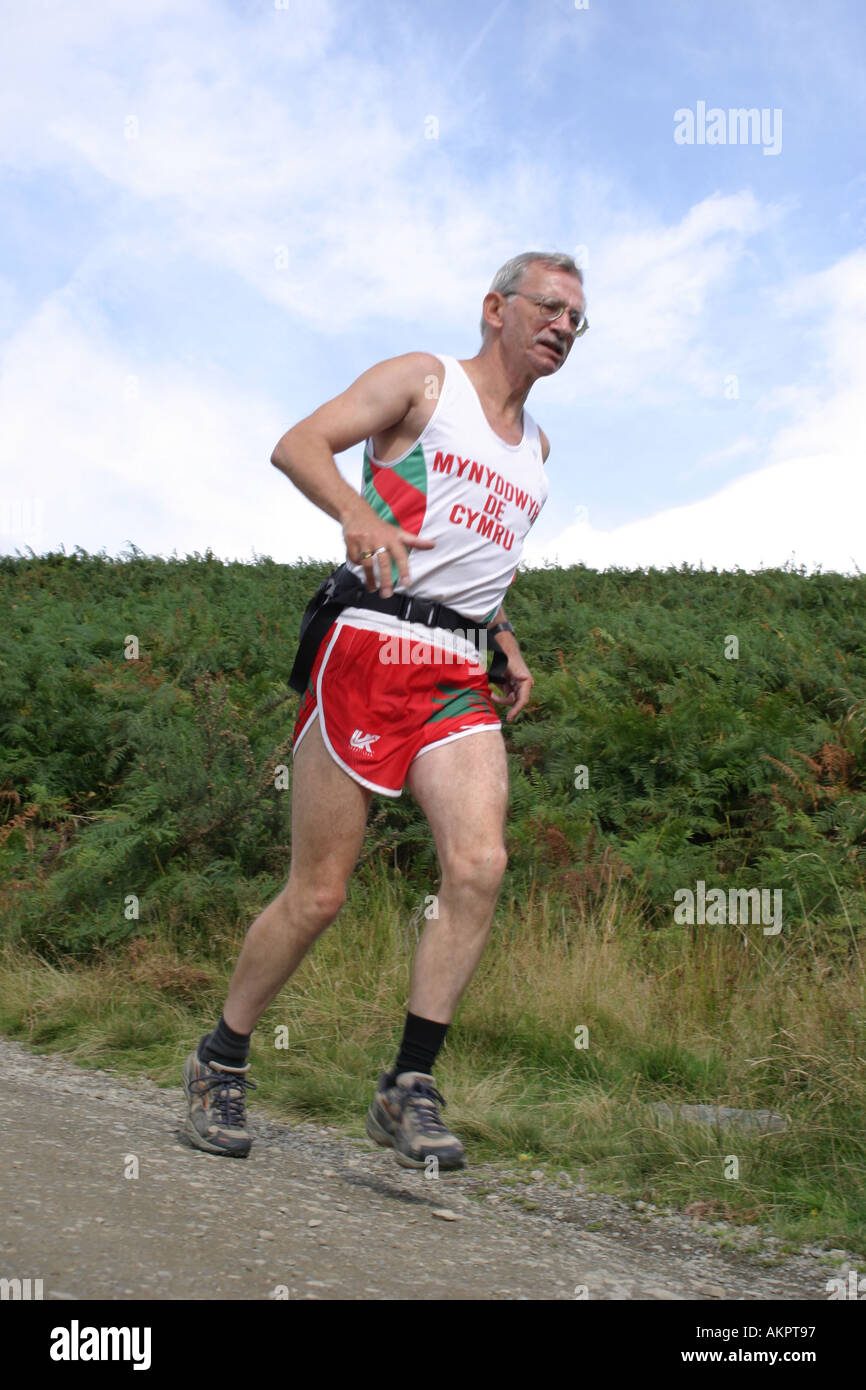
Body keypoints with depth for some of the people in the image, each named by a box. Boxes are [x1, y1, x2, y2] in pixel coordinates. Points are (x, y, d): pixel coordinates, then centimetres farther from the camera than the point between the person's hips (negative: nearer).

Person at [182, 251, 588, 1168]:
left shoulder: (535, 445, 23)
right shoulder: (424, 380, 4)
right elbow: (297, 446, -7)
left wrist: (507, 645, 19)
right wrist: (358, 514, -27)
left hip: (461, 677, 6)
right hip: (371, 646, -5)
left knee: (479, 864, -16)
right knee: (319, 892, -4)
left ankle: (409, 1088, -8)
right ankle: (219, 1064, 16)